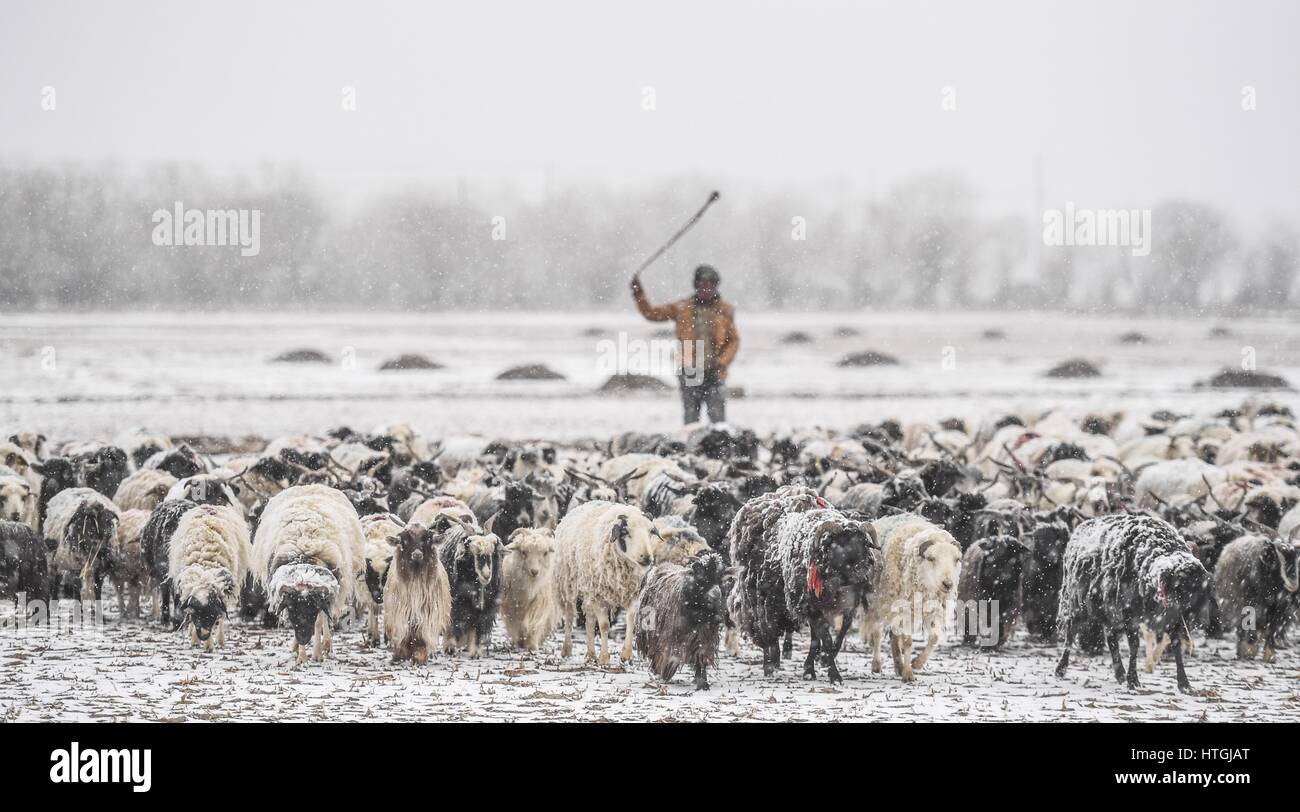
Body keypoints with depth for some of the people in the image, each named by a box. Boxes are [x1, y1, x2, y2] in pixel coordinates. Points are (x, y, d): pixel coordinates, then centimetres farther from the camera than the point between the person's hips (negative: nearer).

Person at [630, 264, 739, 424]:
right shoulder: (682, 308, 8)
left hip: (714, 373, -1)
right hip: (690, 373, 1)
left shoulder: (725, 311, 7)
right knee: (691, 419, 2)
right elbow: (650, 313, 13)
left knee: (718, 420, -6)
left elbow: (734, 341, 9)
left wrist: (723, 361, -6)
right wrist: (638, 293, 2)